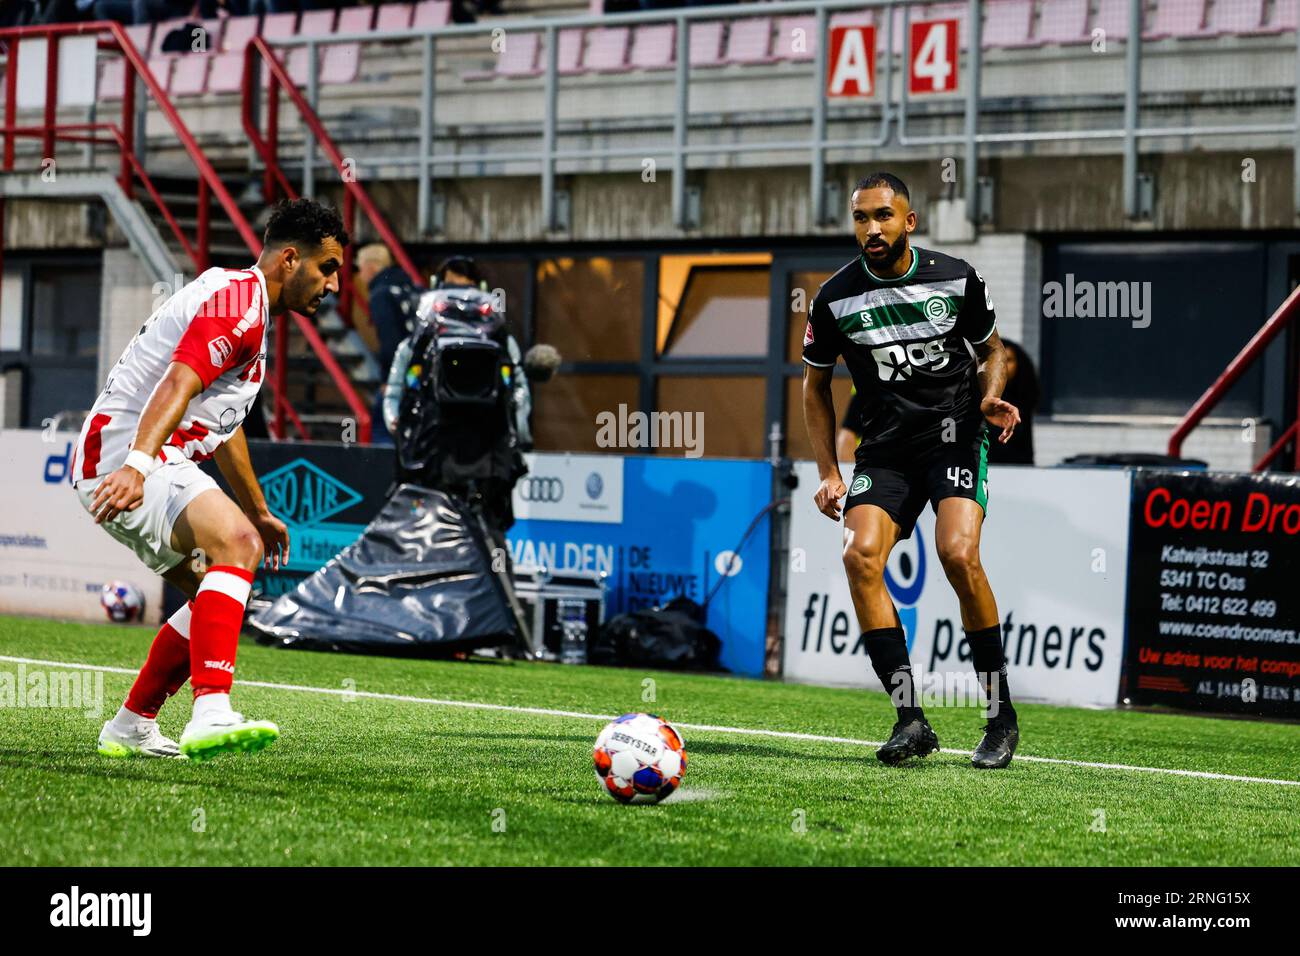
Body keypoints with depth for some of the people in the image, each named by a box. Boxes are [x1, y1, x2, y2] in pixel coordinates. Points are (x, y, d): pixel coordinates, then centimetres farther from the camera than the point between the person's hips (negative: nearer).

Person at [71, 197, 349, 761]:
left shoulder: (251, 310, 23)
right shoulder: (237, 301, -12)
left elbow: (223, 423, 35)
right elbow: (177, 385, -28)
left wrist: (260, 514, 43)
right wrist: (137, 465, -42)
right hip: (122, 456, -11)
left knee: (218, 595, 16)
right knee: (234, 544, -30)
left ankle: (130, 729, 24)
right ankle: (211, 715, -44)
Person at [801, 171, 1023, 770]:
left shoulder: (955, 279, -2)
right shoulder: (836, 297, 0)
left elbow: (991, 348, 15)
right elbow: (815, 383, 13)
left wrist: (990, 397, -7)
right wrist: (828, 472, 6)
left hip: (955, 433, -2)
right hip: (885, 445, 2)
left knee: (958, 553, -25)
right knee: (860, 555, -22)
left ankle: (1001, 716, -12)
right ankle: (910, 720, -18)